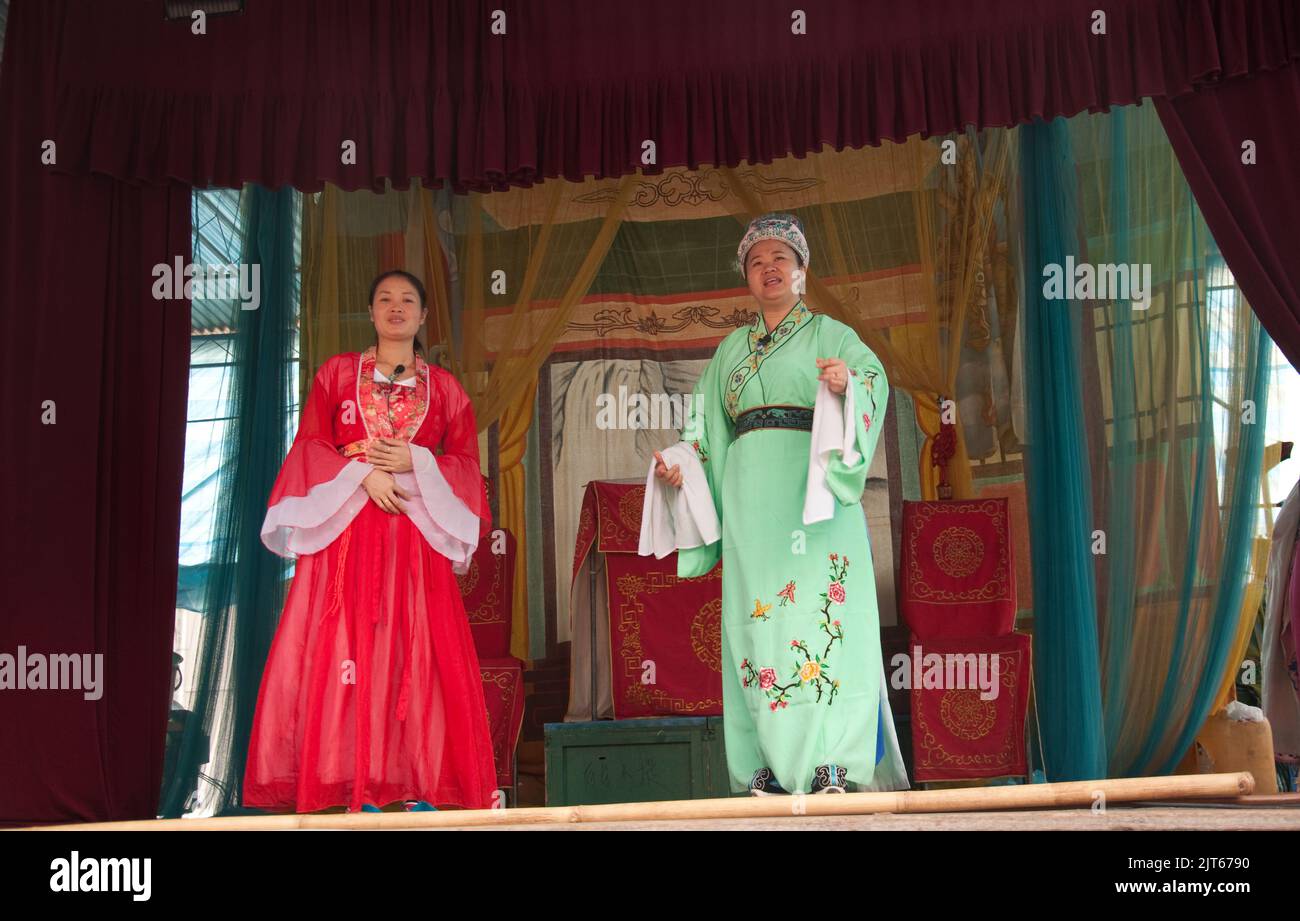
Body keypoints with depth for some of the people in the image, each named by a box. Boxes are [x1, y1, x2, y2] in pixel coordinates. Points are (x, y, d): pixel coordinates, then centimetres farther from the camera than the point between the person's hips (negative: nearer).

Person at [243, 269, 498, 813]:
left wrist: (413, 462, -8)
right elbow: (310, 447, 4)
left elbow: (465, 463, 9)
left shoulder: (444, 388, 15)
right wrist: (364, 474, -11)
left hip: (417, 538, 1)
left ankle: (421, 790, -5)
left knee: (417, 654, -6)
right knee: (349, 651, -9)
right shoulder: (336, 373, 13)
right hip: (346, 530, -1)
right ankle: (360, 790, -8)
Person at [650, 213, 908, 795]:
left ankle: (833, 767, -15)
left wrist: (847, 384, -28)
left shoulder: (830, 334, 11)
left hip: (813, 492, -4)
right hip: (749, 500, 4)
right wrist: (680, 462, 1)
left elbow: (873, 378, -6)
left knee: (820, 613, -13)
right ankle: (770, 769, -4)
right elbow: (707, 427, 19)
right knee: (757, 621, -4)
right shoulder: (731, 350, 23)